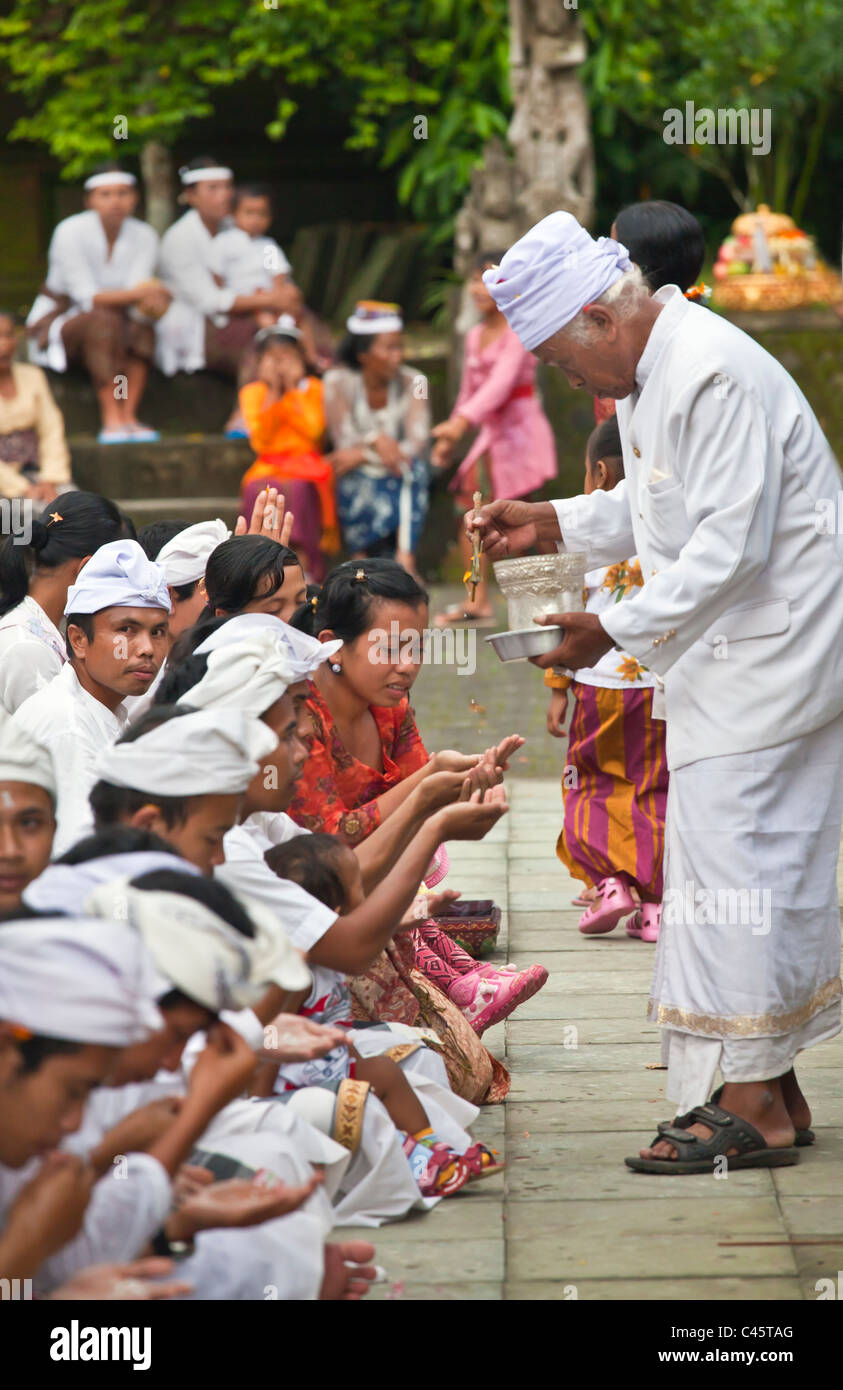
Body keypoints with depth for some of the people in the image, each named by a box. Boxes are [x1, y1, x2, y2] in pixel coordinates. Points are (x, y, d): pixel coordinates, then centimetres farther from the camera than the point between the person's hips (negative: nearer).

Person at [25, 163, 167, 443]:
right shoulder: (71, 231, -18)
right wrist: (136, 293, -37)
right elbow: (87, 296, -24)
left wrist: (150, 303, -39)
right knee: (104, 319, -35)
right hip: (54, 322, -4)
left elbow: (137, 304, -14)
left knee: (141, 326, -28)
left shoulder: (144, 236, -6)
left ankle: (129, 417, -31)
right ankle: (111, 420, -40)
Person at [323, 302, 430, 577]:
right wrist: (375, 440, -28)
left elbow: (417, 446, -12)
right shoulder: (339, 382, -4)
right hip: (357, 484, -1)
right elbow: (344, 443, -10)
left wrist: (361, 455, -17)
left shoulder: (413, 382, -2)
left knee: (412, 467, -32)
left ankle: (405, 560, -37)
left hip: (402, 482, 1)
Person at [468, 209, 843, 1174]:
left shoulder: (715, 378, -22)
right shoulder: (648, 367, 11)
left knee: (731, 864, -9)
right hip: (730, 654, 10)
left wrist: (615, 631, -20)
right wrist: (554, 522, 12)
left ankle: (751, 1106, -3)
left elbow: (731, 547, -24)